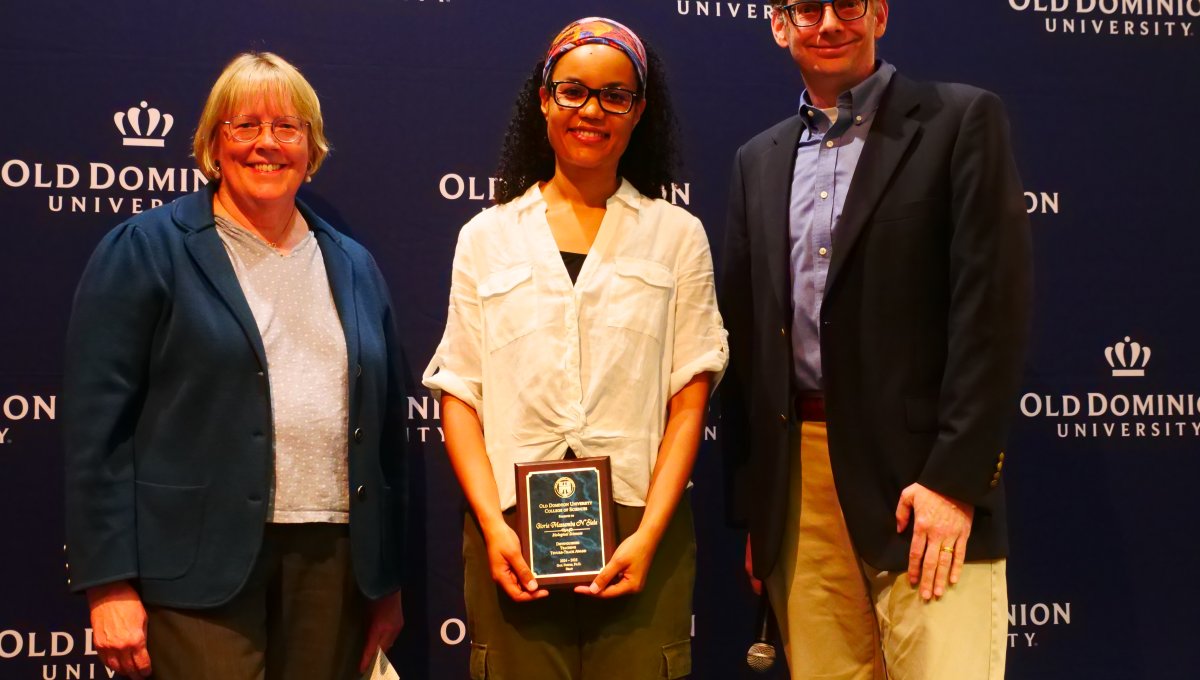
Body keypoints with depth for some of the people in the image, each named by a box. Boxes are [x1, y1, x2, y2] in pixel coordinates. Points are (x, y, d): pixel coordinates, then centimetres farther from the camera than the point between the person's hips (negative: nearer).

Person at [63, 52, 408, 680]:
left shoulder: (355, 266, 13)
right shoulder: (144, 250, -1)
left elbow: (387, 427, 13)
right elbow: (99, 423, -5)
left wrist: (388, 579, 12)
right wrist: (110, 583, -11)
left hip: (334, 559, 4)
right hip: (202, 562, -4)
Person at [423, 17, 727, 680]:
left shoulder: (677, 235, 7)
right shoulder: (486, 237, 10)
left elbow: (689, 400, 2)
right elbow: (459, 395, 6)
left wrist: (650, 534, -9)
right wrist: (493, 525, -6)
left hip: (640, 533, 0)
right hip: (512, 534, 1)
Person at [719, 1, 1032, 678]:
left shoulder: (962, 120, 1)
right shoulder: (759, 160, 15)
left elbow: (994, 306, -7)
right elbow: (745, 332, 15)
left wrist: (953, 478, -14)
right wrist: (751, 503, 11)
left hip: (920, 476, -4)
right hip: (795, 484, 4)